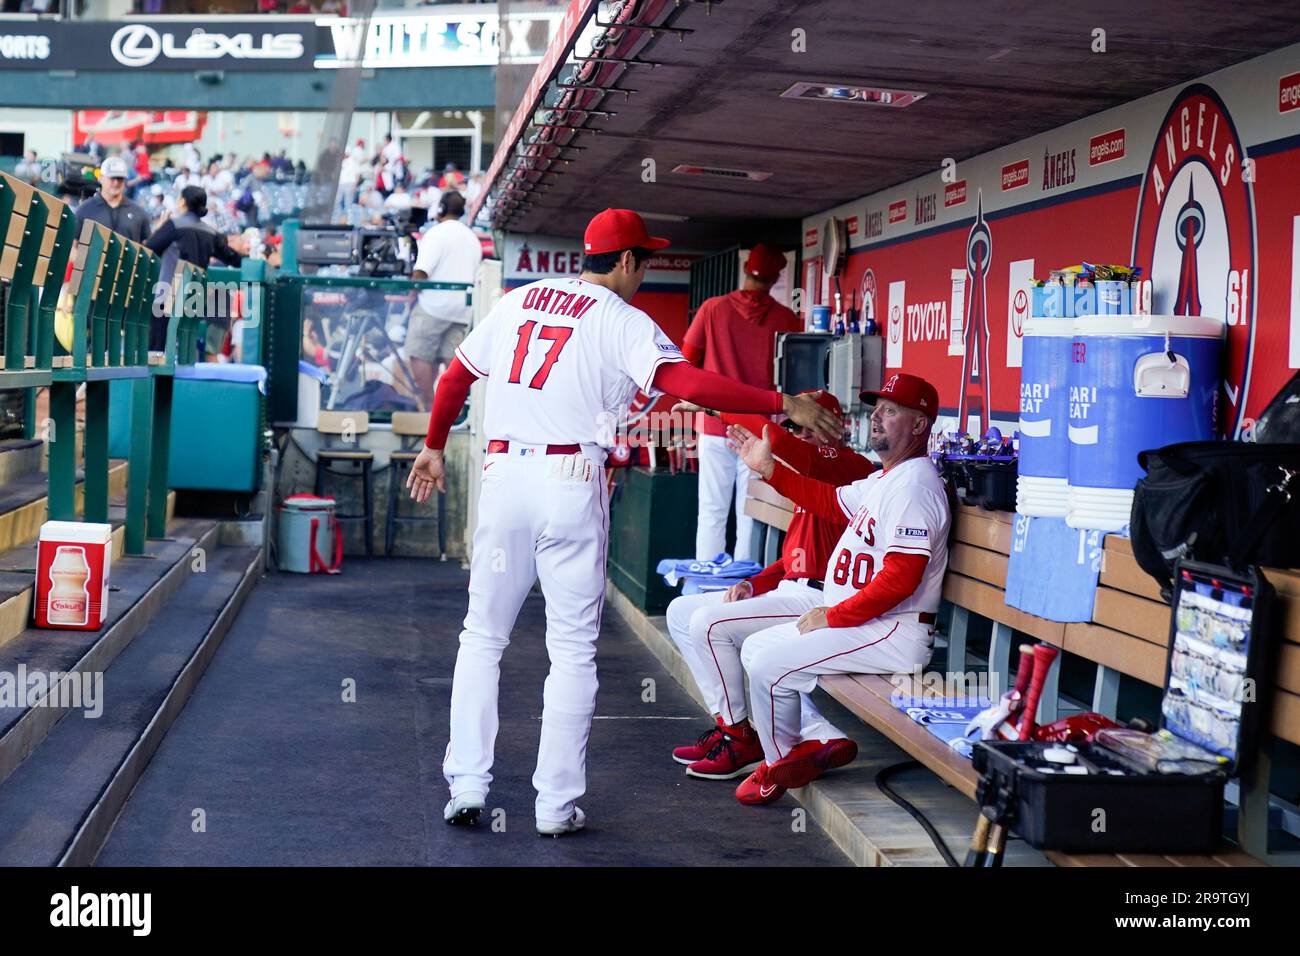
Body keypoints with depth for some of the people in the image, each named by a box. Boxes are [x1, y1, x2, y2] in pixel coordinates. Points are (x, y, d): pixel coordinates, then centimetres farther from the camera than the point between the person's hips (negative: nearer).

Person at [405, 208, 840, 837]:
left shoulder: (518, 300, 13)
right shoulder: (622, 320, -2)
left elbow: (455, 376, 19)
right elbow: (689, 384, -17)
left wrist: (434, 447, 32)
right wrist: (785, 405, -14)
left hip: (503, 474, 4)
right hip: (572, 484, -4)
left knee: (482, 636, 14)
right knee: (572, 648, 5)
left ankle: (466, 786, 9)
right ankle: (557, 804, 7)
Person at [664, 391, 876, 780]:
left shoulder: (849, 465, -12)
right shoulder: (814, 475, 20)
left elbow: (779, 442, -28)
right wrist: (754, 584, 5)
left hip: (816, 601, -11)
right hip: (788, 592, 11)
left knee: (709, 623, -23)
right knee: (681, 612, 10)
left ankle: (742, 739, -7)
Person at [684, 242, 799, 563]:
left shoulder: (713, 308, -1)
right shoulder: (787, 319, -2)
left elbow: (685, 363, 4)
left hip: (716, 426, 0)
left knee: (712, 514, 5)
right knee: (750, 515, 4)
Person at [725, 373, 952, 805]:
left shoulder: (914, 484, -19)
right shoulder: (884, 478, 15)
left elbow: (900, 579, -26)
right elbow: (832, 500, 29)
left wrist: (832, 617, -20)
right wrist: (768, 468, 20)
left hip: (894, 632, -11)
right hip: (842, 614, 11)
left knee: (769, 665, -18)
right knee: (756, 649, 14)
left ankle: (783, 762, 5)